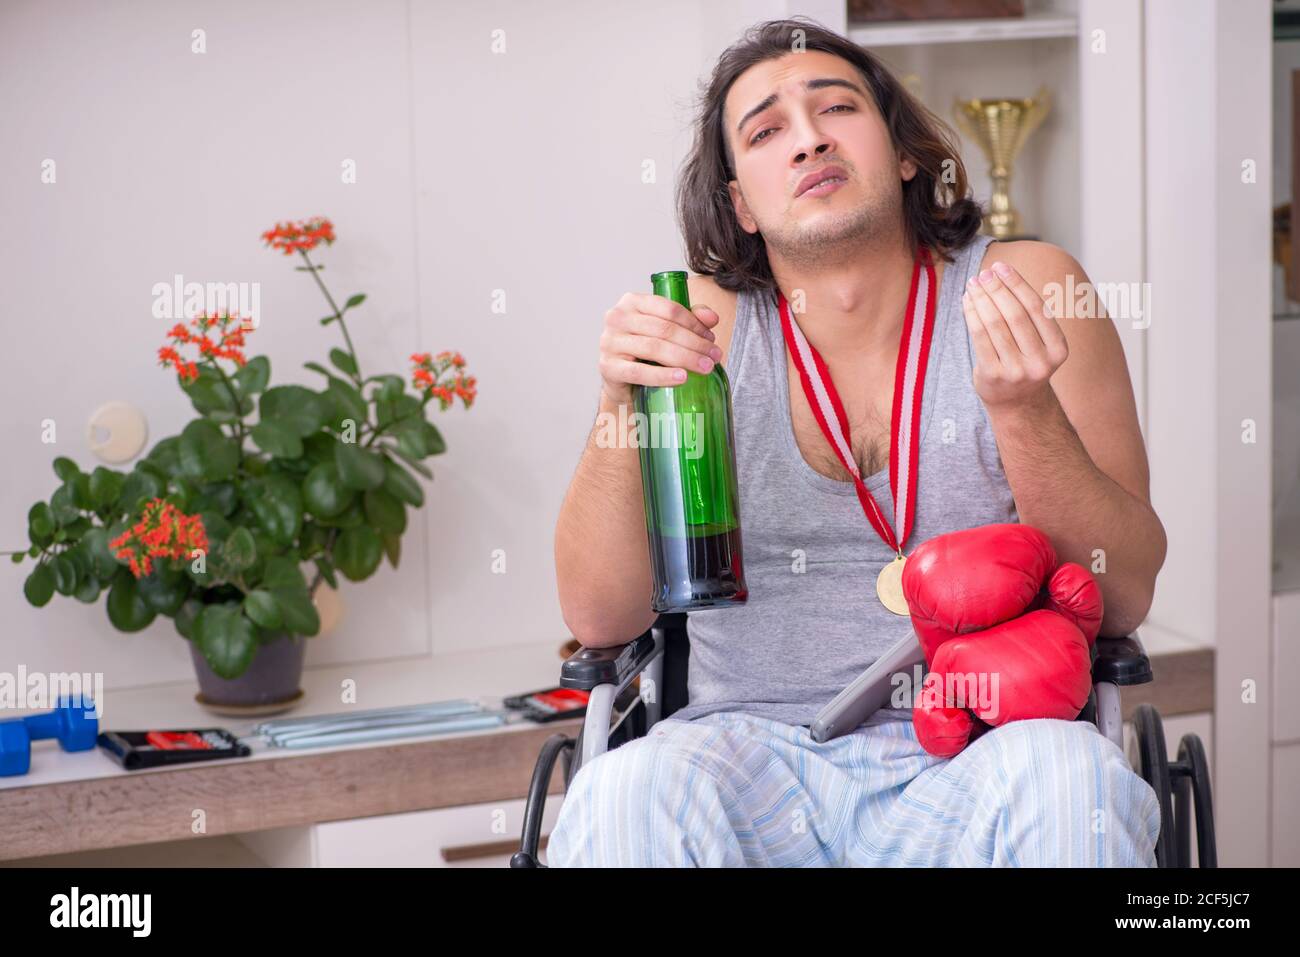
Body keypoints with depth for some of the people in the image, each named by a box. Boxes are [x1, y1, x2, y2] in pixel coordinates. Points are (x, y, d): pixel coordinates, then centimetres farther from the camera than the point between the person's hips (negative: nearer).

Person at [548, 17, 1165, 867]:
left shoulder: (1026, 289, 2)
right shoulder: (703, 324, 5)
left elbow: (1124, 597, -2)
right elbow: (601, 619, 1)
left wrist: (1023, 408, -18)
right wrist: (621, 406, -14)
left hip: (976, 759, 1)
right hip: (755, 748, 0)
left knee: (1068, 775, -32)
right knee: (623, 793, -32)